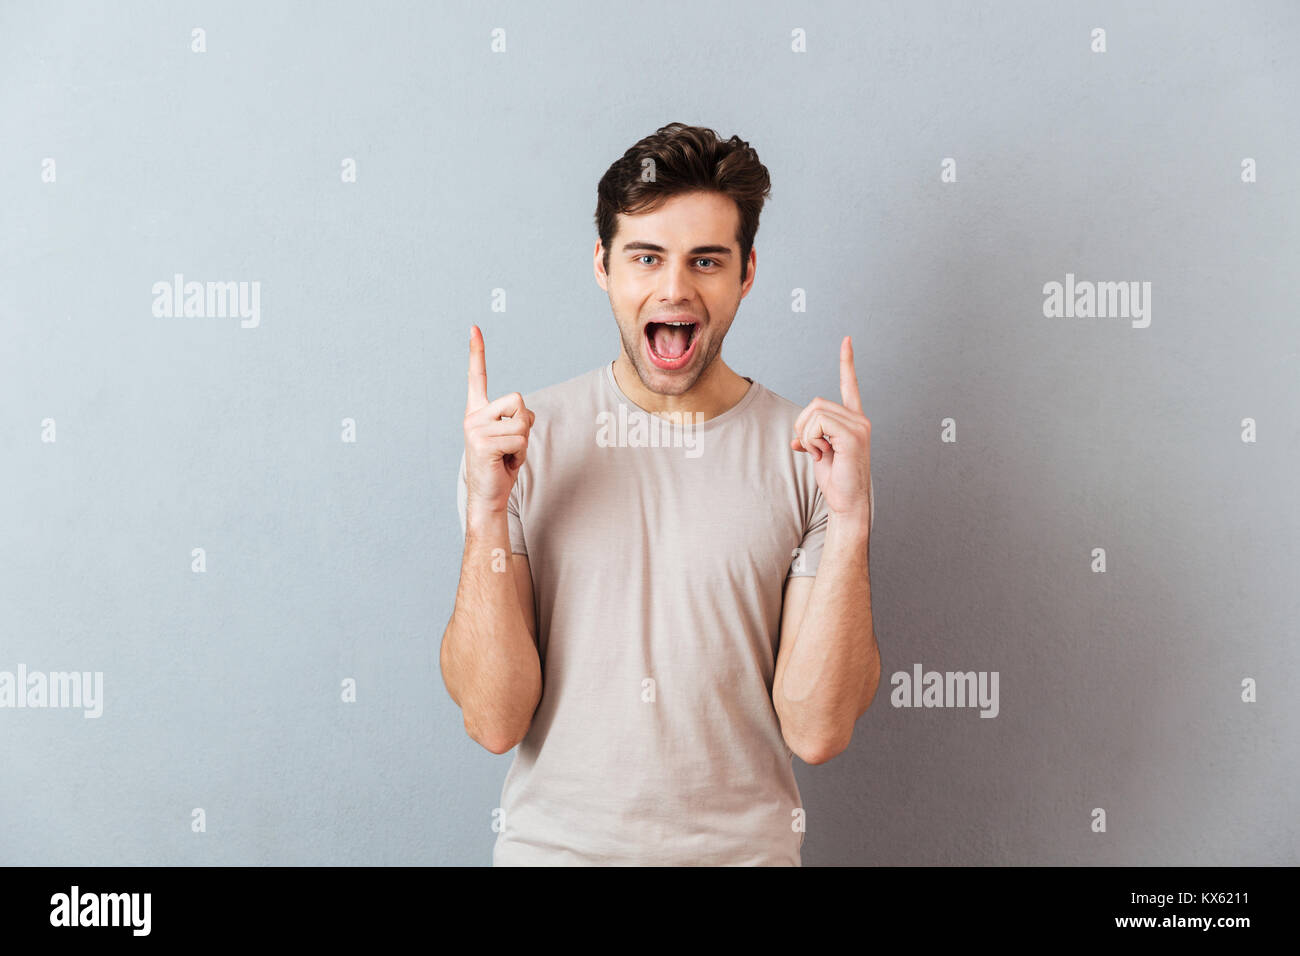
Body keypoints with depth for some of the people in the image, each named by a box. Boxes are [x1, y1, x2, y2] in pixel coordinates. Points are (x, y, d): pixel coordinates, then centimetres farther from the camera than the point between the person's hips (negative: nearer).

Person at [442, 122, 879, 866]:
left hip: (743, 844, 0)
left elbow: (815, 732, -13)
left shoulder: (809, 452, -8)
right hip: (552, 842, 0)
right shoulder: (523, 441, -7)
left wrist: (850, 521, -21)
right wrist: (487, 512, -22)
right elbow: (495, 719, -12)